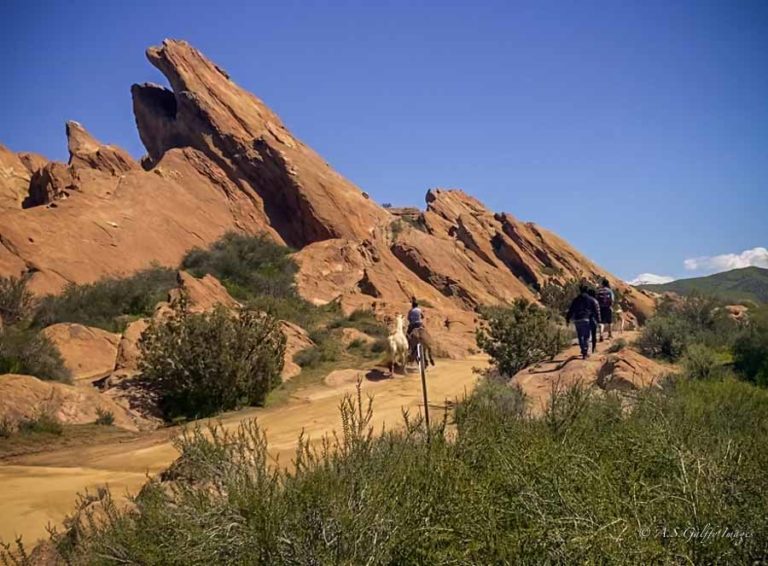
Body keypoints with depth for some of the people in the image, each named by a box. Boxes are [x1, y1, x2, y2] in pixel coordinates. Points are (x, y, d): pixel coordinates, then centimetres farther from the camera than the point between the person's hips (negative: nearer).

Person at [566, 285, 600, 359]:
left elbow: (571, 310, 8)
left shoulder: (575, 300, 9)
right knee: (586, 337, 3)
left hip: (577, 320, 2)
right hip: (586, 320, -2)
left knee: (580, 336, 14)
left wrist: (568, 319, 13)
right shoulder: (591, 300, 5)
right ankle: (585, 352, -7)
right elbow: (596, 311, 4)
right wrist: (598, 320, 8)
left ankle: (583, 351, 12)